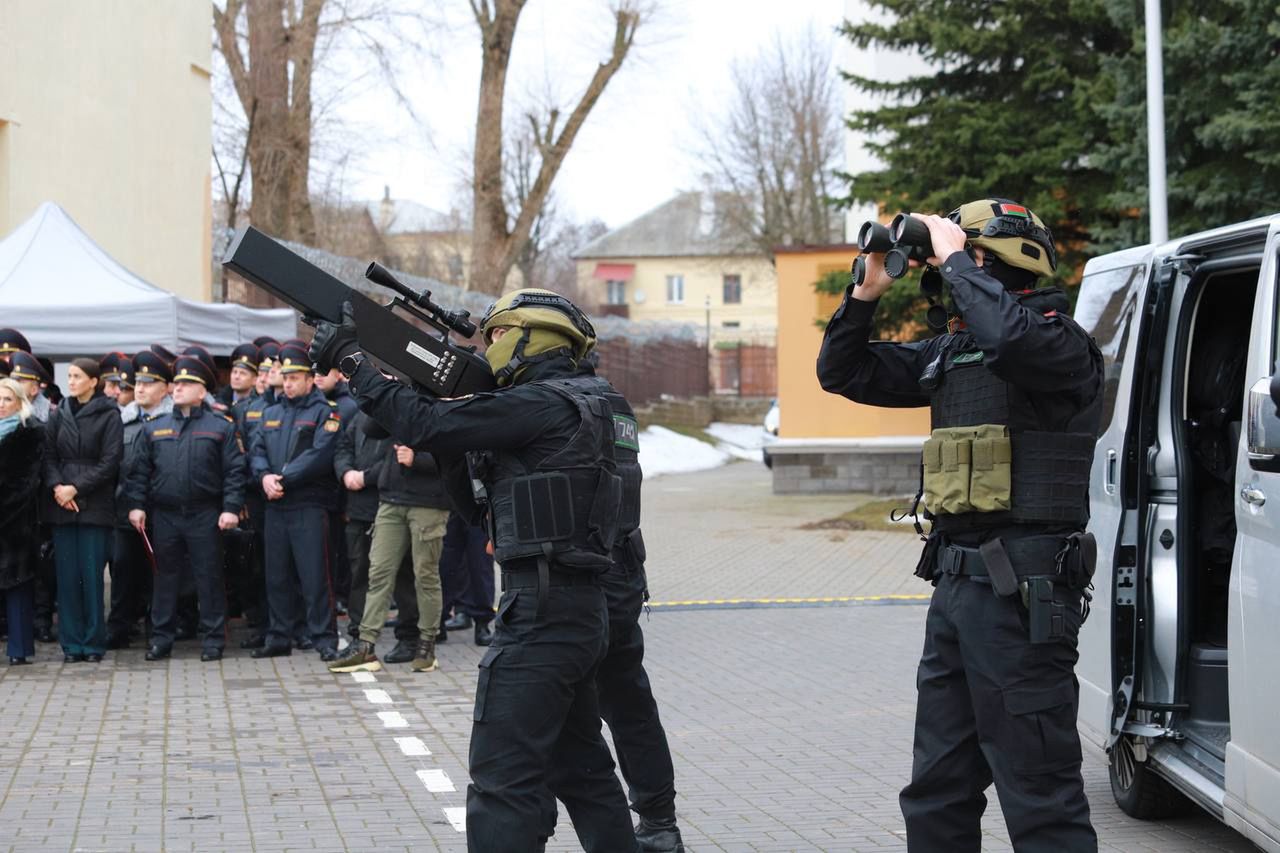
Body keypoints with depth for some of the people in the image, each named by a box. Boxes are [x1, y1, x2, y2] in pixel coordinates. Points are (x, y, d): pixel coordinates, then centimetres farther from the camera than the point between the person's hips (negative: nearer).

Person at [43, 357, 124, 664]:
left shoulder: (108, 416, -2)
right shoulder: (60, 415, 11)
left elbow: (110, 461, -7)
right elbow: (49, 456, 9)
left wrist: (76, 488, -11)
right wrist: (56, 486, -9)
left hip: (95, 505, -4)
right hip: (62, 504, 4)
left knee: (91, 574, -3)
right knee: (67, 575, 2)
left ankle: (93, 642, 5)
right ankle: (71, 642, 7)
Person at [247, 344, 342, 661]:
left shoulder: (325, 412, -3)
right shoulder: (270, 414, 18)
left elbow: (320, 456, -15)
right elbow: (256, 450, 10)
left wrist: (284, 479, -17)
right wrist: (264, 476, -11)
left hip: (309, 505, -6)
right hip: (275, 505, 6)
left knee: (314, 575, -6)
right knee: (276, 575, 10)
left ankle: (324, 638, -1)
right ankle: (278, 637, 17)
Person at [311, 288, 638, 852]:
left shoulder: (542, 403, -11)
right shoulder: (572, 406, 19)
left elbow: (425, 425, -15)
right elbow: (476, 506, 22)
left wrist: (350, 359, -5)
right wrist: (452, 452, 7)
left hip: (540, 614, -10)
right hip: (580, 614, 10)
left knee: (504, 781, -9)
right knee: (584, 769, 18)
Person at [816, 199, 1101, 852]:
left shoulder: (1058, 341, -9)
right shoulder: (950, 351, 16)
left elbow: (1010, 337, -33)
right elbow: (843, 372, 23)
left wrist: (953, 258, -18)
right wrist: (866, 292, 9)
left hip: (1022, 587, -9)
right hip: (954, 581, 9)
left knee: (1039, 795, -5)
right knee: (938, 793, 17)